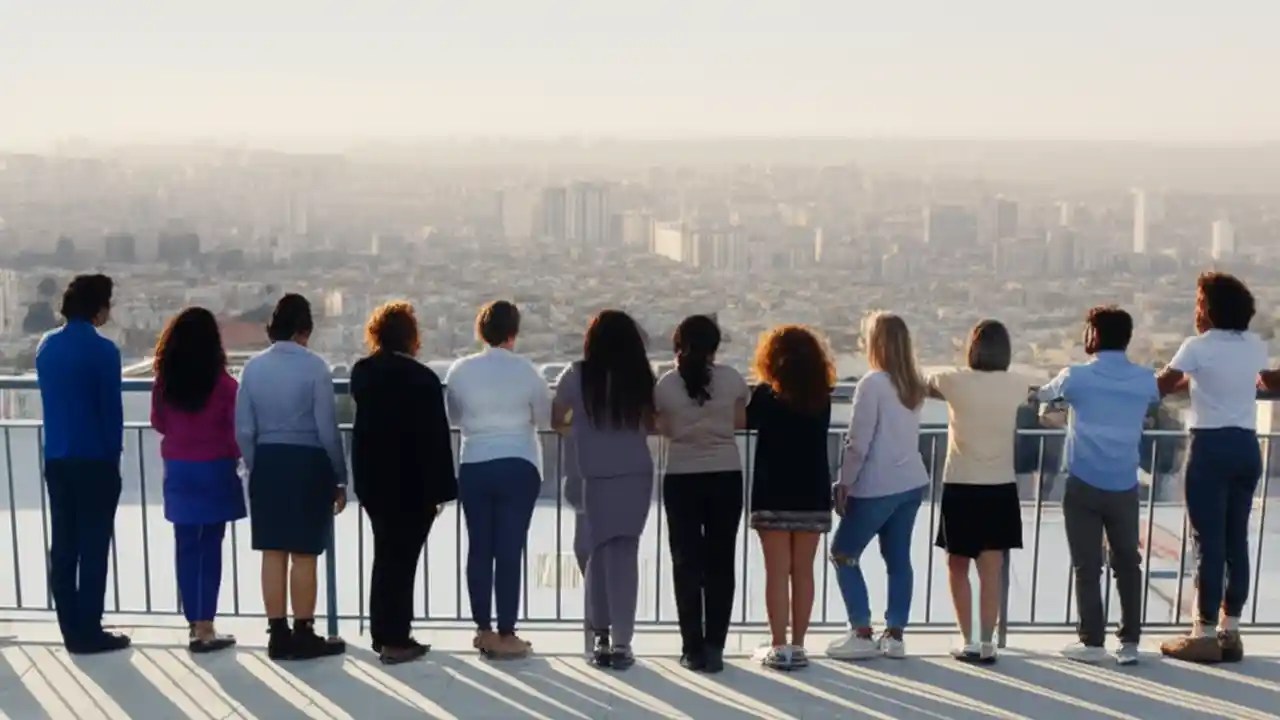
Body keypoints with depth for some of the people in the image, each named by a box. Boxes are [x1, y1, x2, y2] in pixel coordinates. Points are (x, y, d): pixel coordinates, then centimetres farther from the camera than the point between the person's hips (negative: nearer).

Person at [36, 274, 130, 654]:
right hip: (94, 459, -6)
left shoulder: (46, 346, 8)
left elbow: (51, 399, 13)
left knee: (63, 546, 9)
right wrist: (114, 452, -1)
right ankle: (88, 632, 2)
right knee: (93, 546, 0)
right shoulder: (102, 350, -13)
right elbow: (111, 407, -12)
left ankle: (72, 630, 13)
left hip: (56, 458, 7)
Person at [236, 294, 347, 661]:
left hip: (267, 463, 4)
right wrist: (340, 478, -1)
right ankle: (303, 635, 10)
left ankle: (278, 634, 16)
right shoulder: (315, 366, -10)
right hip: (307, 463, -4)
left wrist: (256, 468, 15)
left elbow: (244, 429, 3)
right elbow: (327, 429, -10)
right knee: (304, 555, 3)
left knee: (273, 553, 9)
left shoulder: (253, 367, 2)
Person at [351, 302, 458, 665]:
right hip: (411, 481, -6)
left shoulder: (361, 372, 2)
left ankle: (382, 633, 24)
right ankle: (395, 641, 4)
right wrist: (439, 489, -11)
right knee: (402, 557, 0)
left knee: (385, 553, 17)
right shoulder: (422, 377, -16)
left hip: (372, 477, 6)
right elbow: (436, 437, -16)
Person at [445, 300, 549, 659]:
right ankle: (505, 635, 4)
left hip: (474, 466, 3)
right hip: (518, 467, -3)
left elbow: (454, 417, 11)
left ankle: (483, 630, 19)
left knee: (479, 548, 11)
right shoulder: (525, 371, -7)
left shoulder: (461, 370, 0)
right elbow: (546, 418, 1)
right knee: (510, 550, 0)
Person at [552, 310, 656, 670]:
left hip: (595, 476, -1)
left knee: (598, 553, 10)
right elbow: (650, 424, 3)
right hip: (636, 474, 1)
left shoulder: (578, 374, -3)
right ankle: (620, 642, -2)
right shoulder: (640, 376, 0)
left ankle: (602, 637, 15)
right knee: (623, 554, 2)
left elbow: (557, 421, 6)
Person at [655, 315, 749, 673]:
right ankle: (714, 647, 8)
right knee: (720, 563, 8)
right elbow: (741, 421, 5)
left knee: (687, 563, 7)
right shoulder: (731, 379, -4)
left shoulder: (666, 384, -4)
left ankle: (694, 649, 7)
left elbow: (664, 428, 4)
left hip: (682, 479, 0)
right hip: (725, 477, 0)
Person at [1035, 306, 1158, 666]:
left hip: (1084, 486, -2)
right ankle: (1130, 642, 14)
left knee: (1087, 567, 4)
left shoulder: (1076, 377, -7)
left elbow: (1042, 394, 12)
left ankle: (1092, 642, 7)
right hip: (1124, 487, 3)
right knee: (1128, 564, 12)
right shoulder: (1145, 380, 1)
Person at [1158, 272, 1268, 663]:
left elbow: (1160, 385, -6)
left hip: (1212, 446, -5)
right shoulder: (1256, 346, 10)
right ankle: (1230, 631, 15)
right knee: (1236, 540, 9)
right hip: (1247, 446, 6)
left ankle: (1204, 635, 1)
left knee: (1209, 542, -2)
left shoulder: (1197, 347, -7)